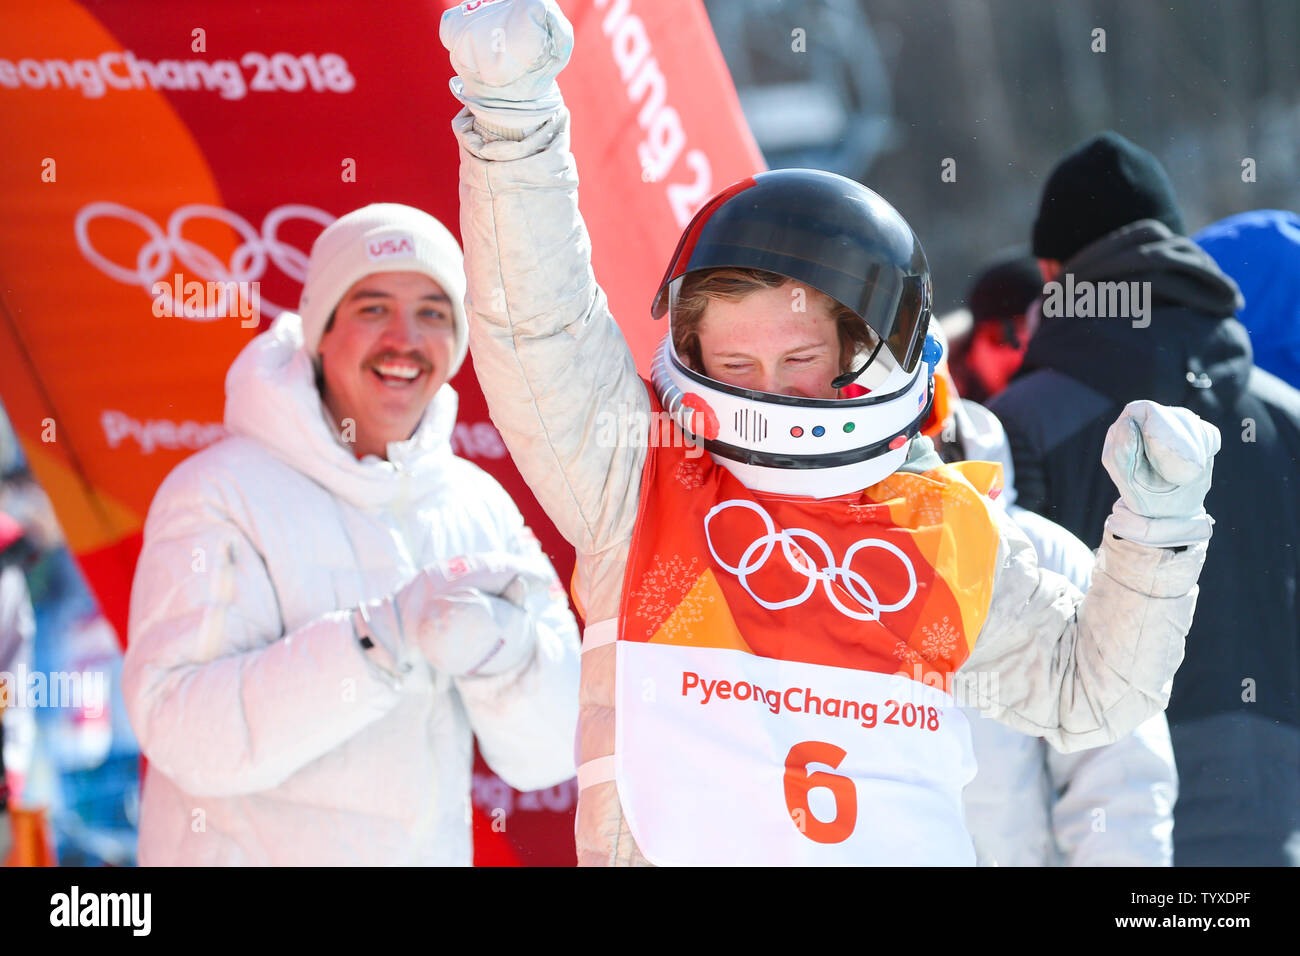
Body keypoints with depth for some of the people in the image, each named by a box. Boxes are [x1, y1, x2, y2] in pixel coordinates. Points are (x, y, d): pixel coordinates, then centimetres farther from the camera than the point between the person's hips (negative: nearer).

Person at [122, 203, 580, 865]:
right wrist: (385, 637, -28)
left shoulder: (482, 508, 5)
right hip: (252, 854, -5)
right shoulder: (220, 494, -8)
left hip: (429, 853, 5)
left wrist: (502, 648, -20)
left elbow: (547, 754, -1)